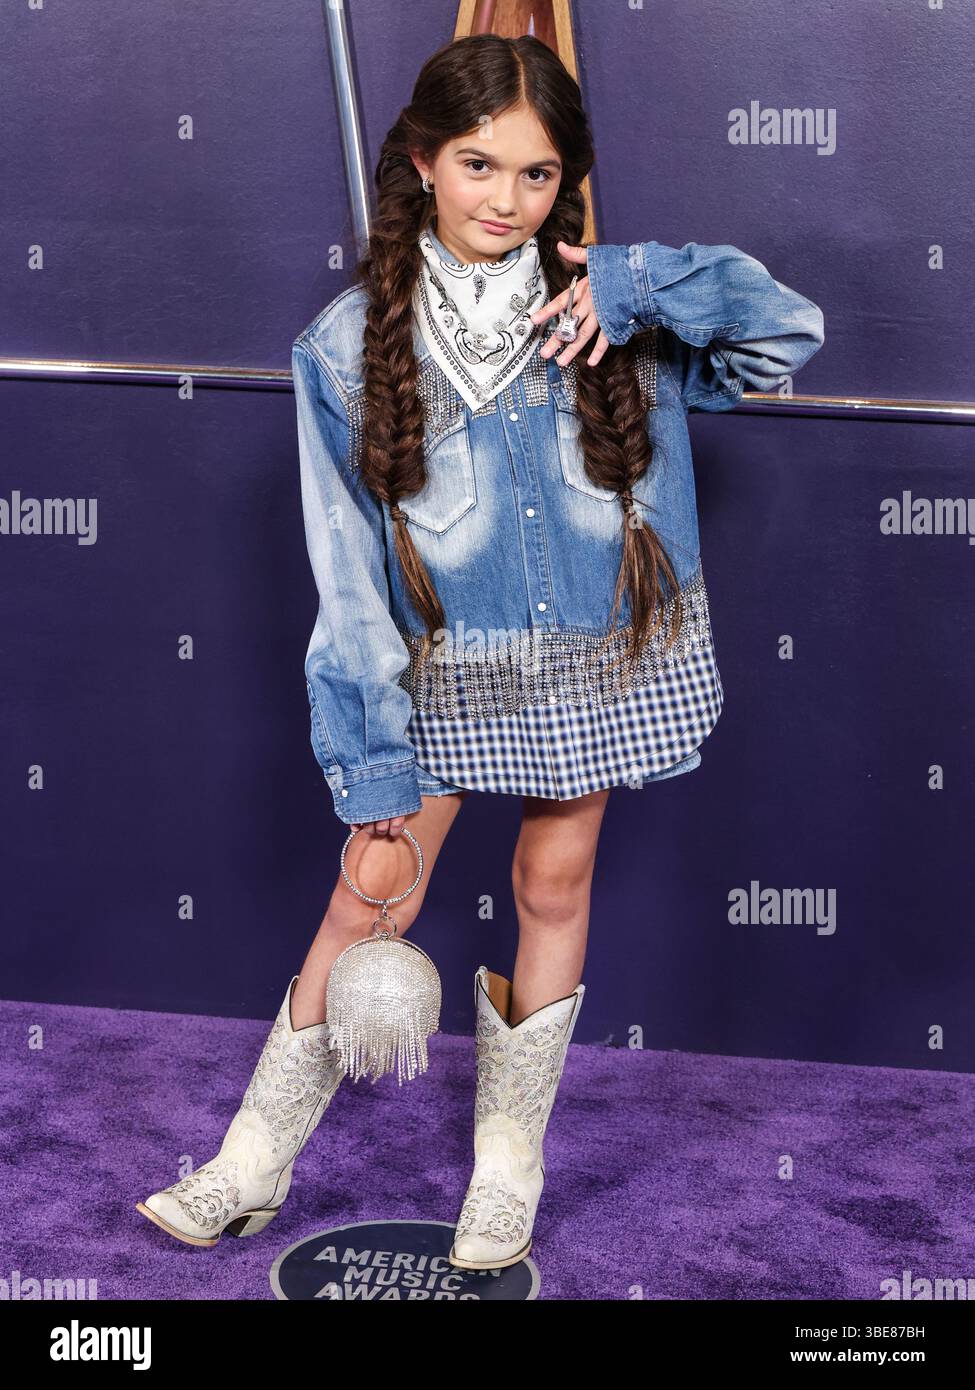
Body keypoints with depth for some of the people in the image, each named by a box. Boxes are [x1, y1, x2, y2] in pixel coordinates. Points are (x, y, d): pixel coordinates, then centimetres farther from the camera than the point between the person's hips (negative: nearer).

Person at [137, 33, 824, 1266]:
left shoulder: (601, 311, -5)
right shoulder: (350, 343, -8)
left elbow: (789, 333, -7)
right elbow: (347, 565, -8)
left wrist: (633, 284, -22)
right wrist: (369, 757, -10)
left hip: (597, 658, 1)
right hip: (443, 668, -1)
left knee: (554, 887, 12)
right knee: (371, 893, 3)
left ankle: (509, 1156, 32)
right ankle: (255, 1163, 22)